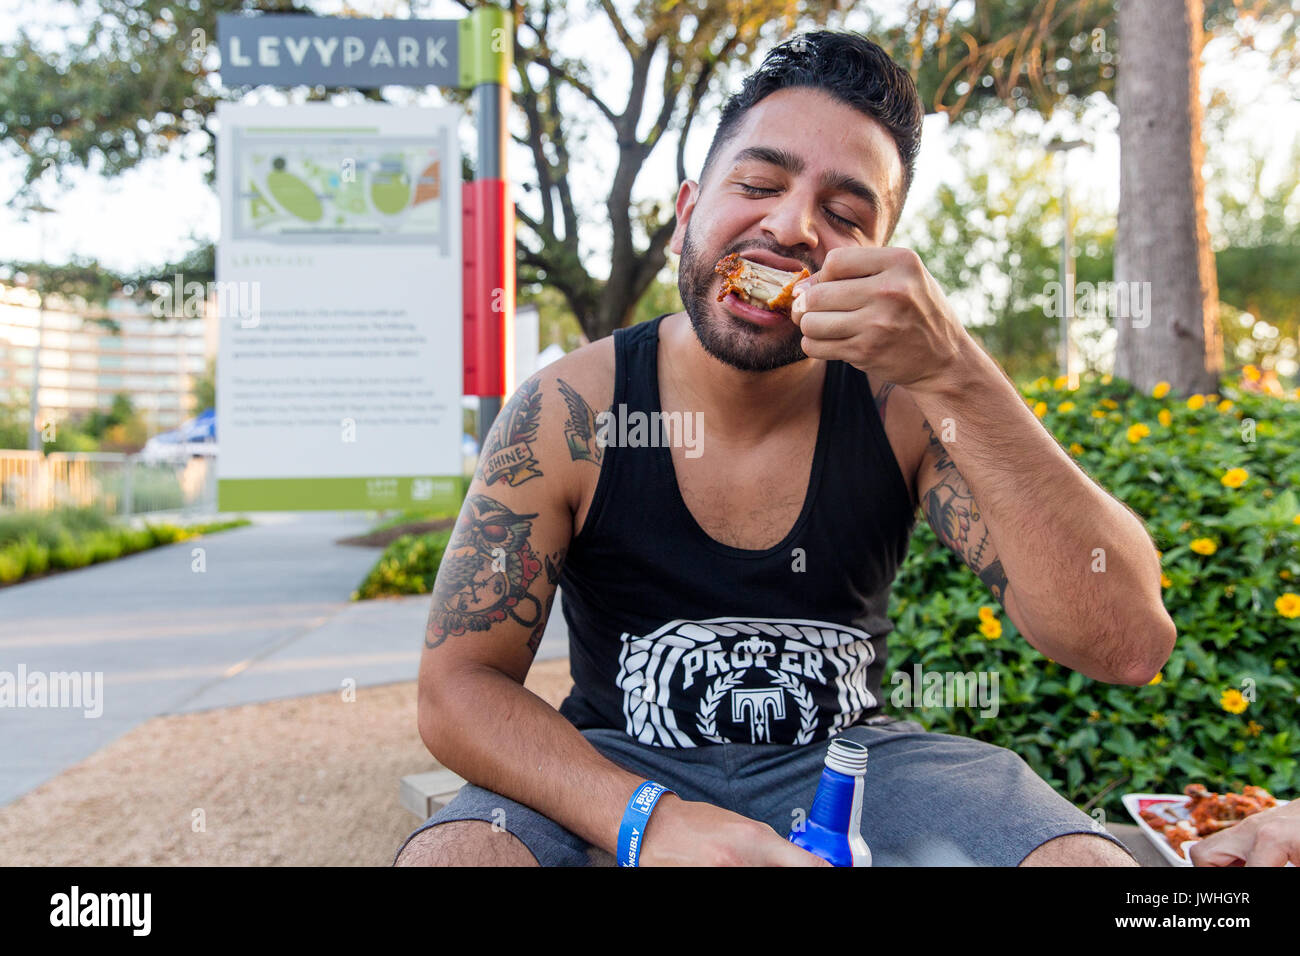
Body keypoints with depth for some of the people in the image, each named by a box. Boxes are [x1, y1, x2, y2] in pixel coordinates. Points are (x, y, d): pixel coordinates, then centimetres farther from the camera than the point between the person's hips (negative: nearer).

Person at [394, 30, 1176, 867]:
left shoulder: (902, 406, -12)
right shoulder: (566, 412, -13)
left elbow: (1129, 644, -22)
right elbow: (459, 686, -12)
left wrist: (955, 372, -32)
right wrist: (647, 819, -30)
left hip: (846, 761, 1)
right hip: (620, 769, 0)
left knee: (1089, 856, -22)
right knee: (447, 855, -28)